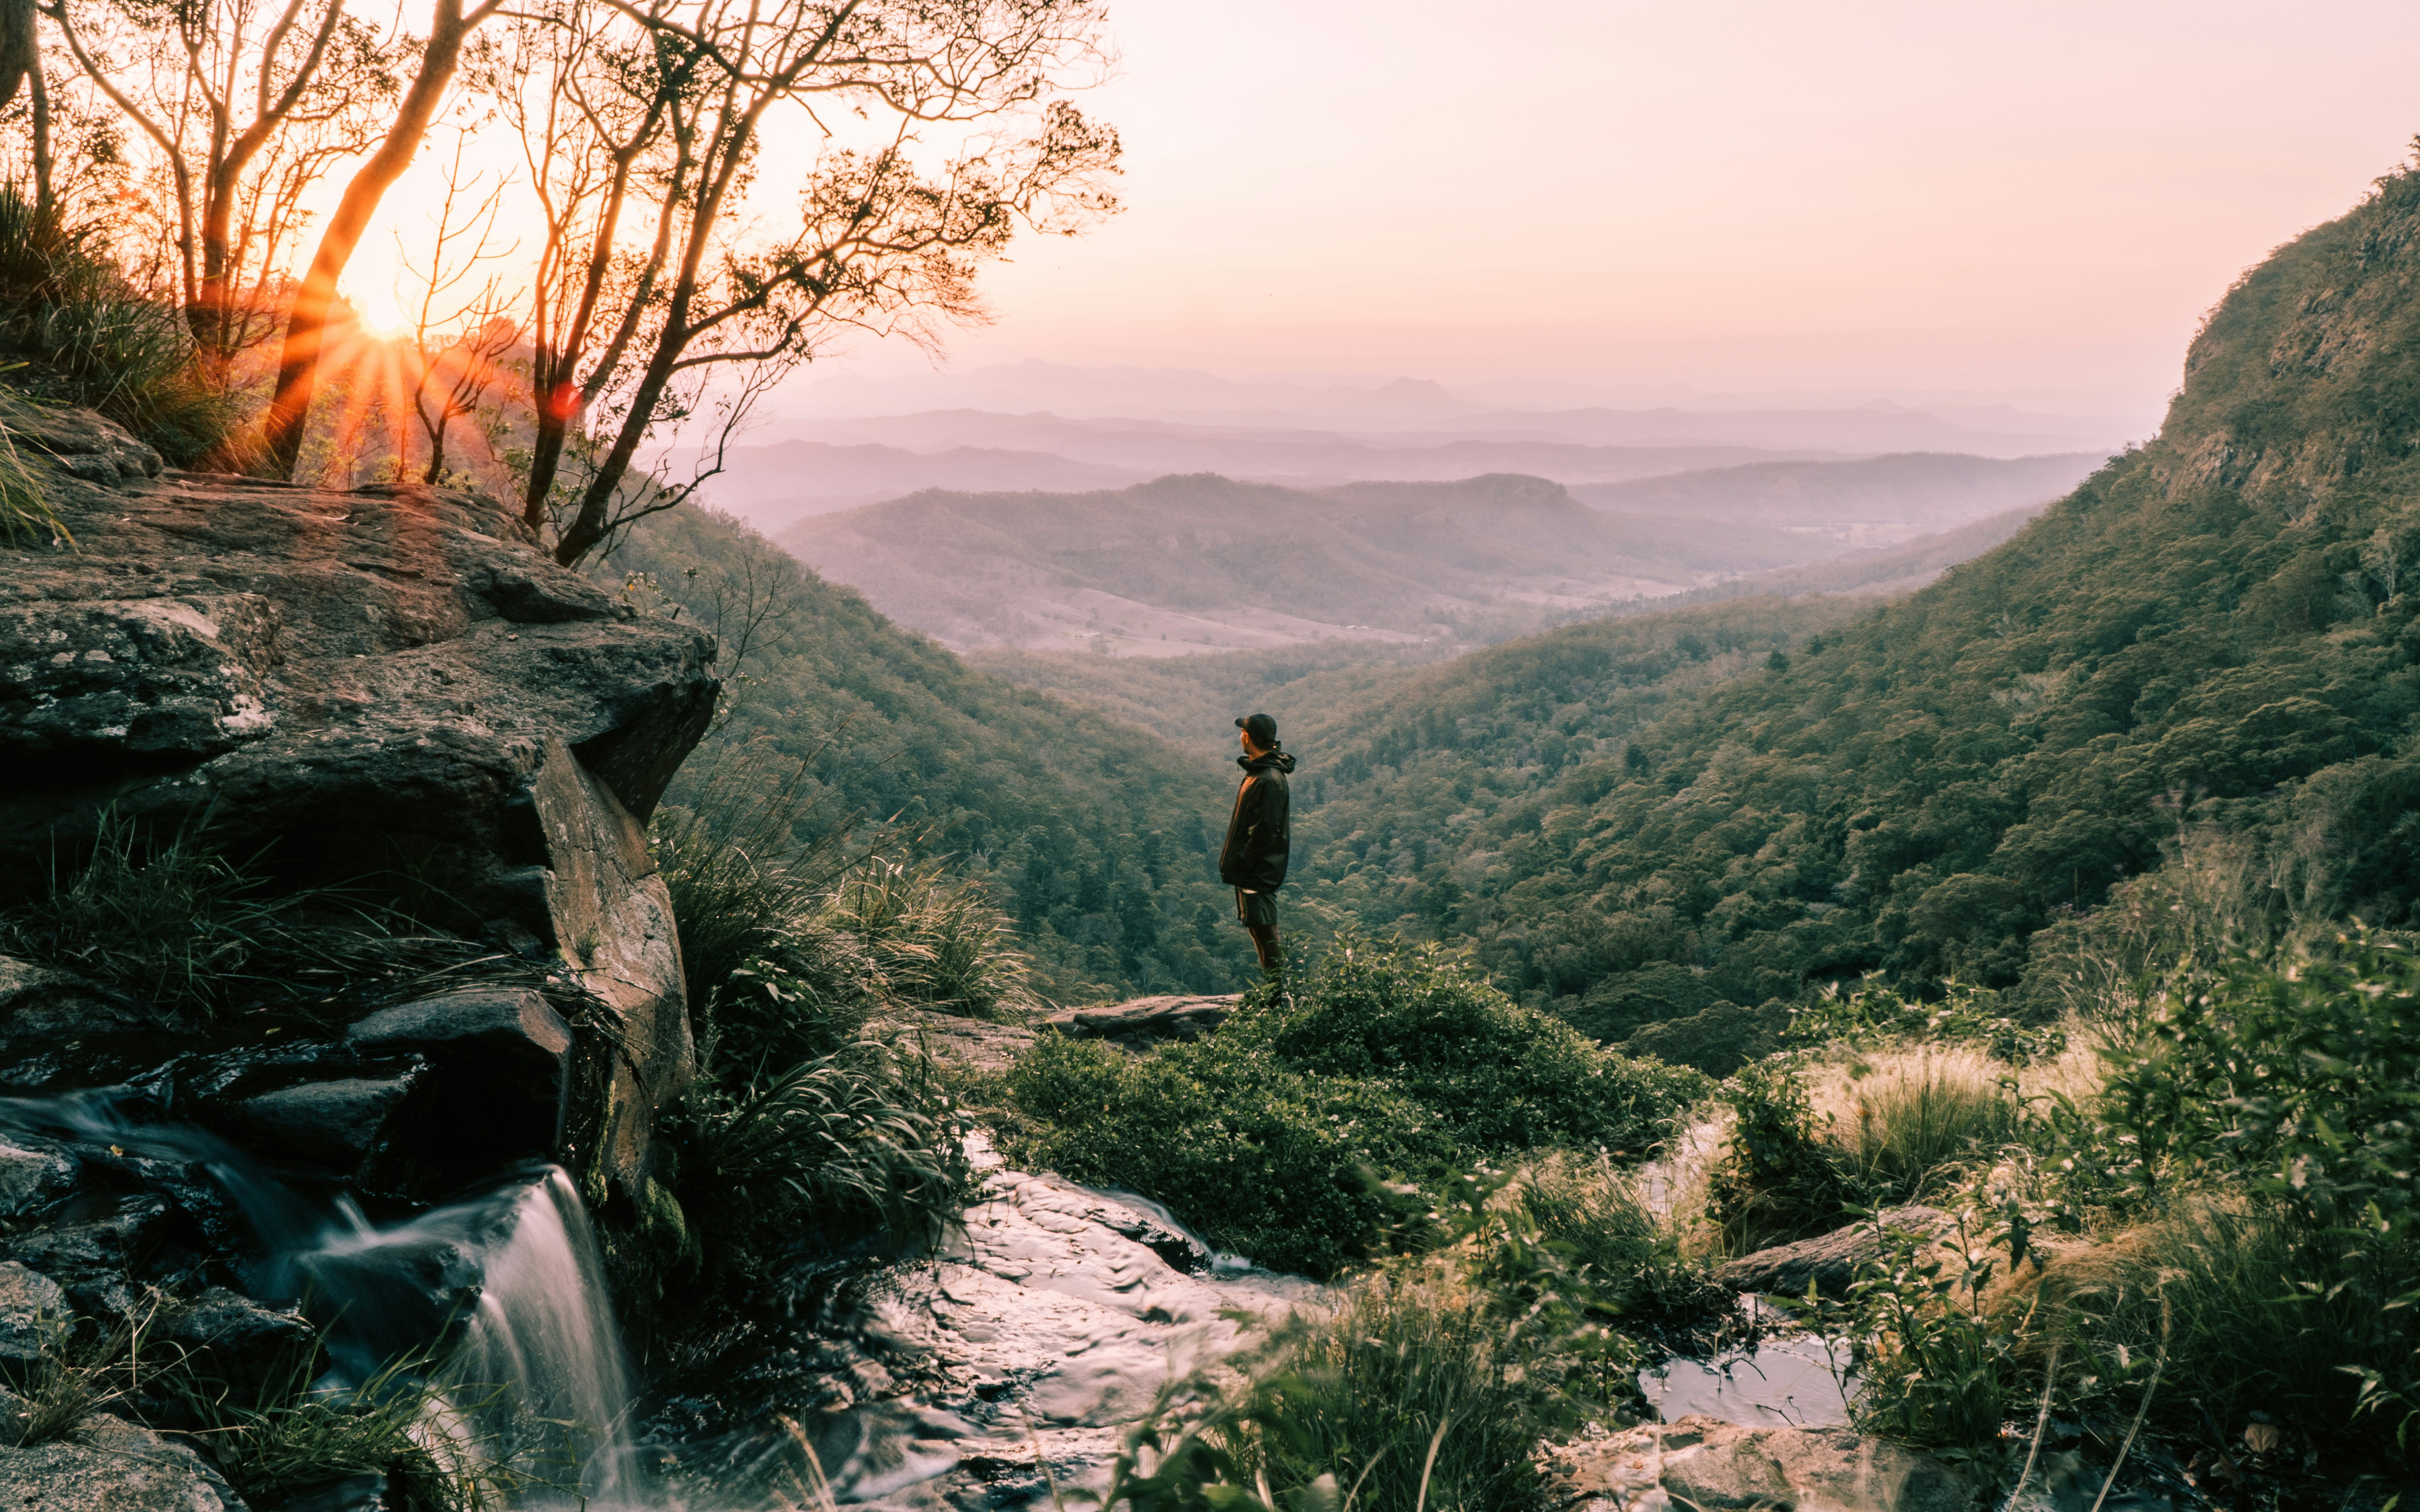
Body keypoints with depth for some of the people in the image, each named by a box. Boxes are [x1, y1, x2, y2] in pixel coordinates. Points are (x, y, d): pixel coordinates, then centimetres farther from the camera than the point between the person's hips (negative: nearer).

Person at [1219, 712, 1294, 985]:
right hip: (1251, 871, 10)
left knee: (1265, 934, -5)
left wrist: (1240, 864, -18)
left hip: (1258, 872, -10)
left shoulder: (1269, 780, -21)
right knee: (1258, 930, 16)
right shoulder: (1257, 772, 12)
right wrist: (1233, 861, 17)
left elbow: (1265, 832, -23)